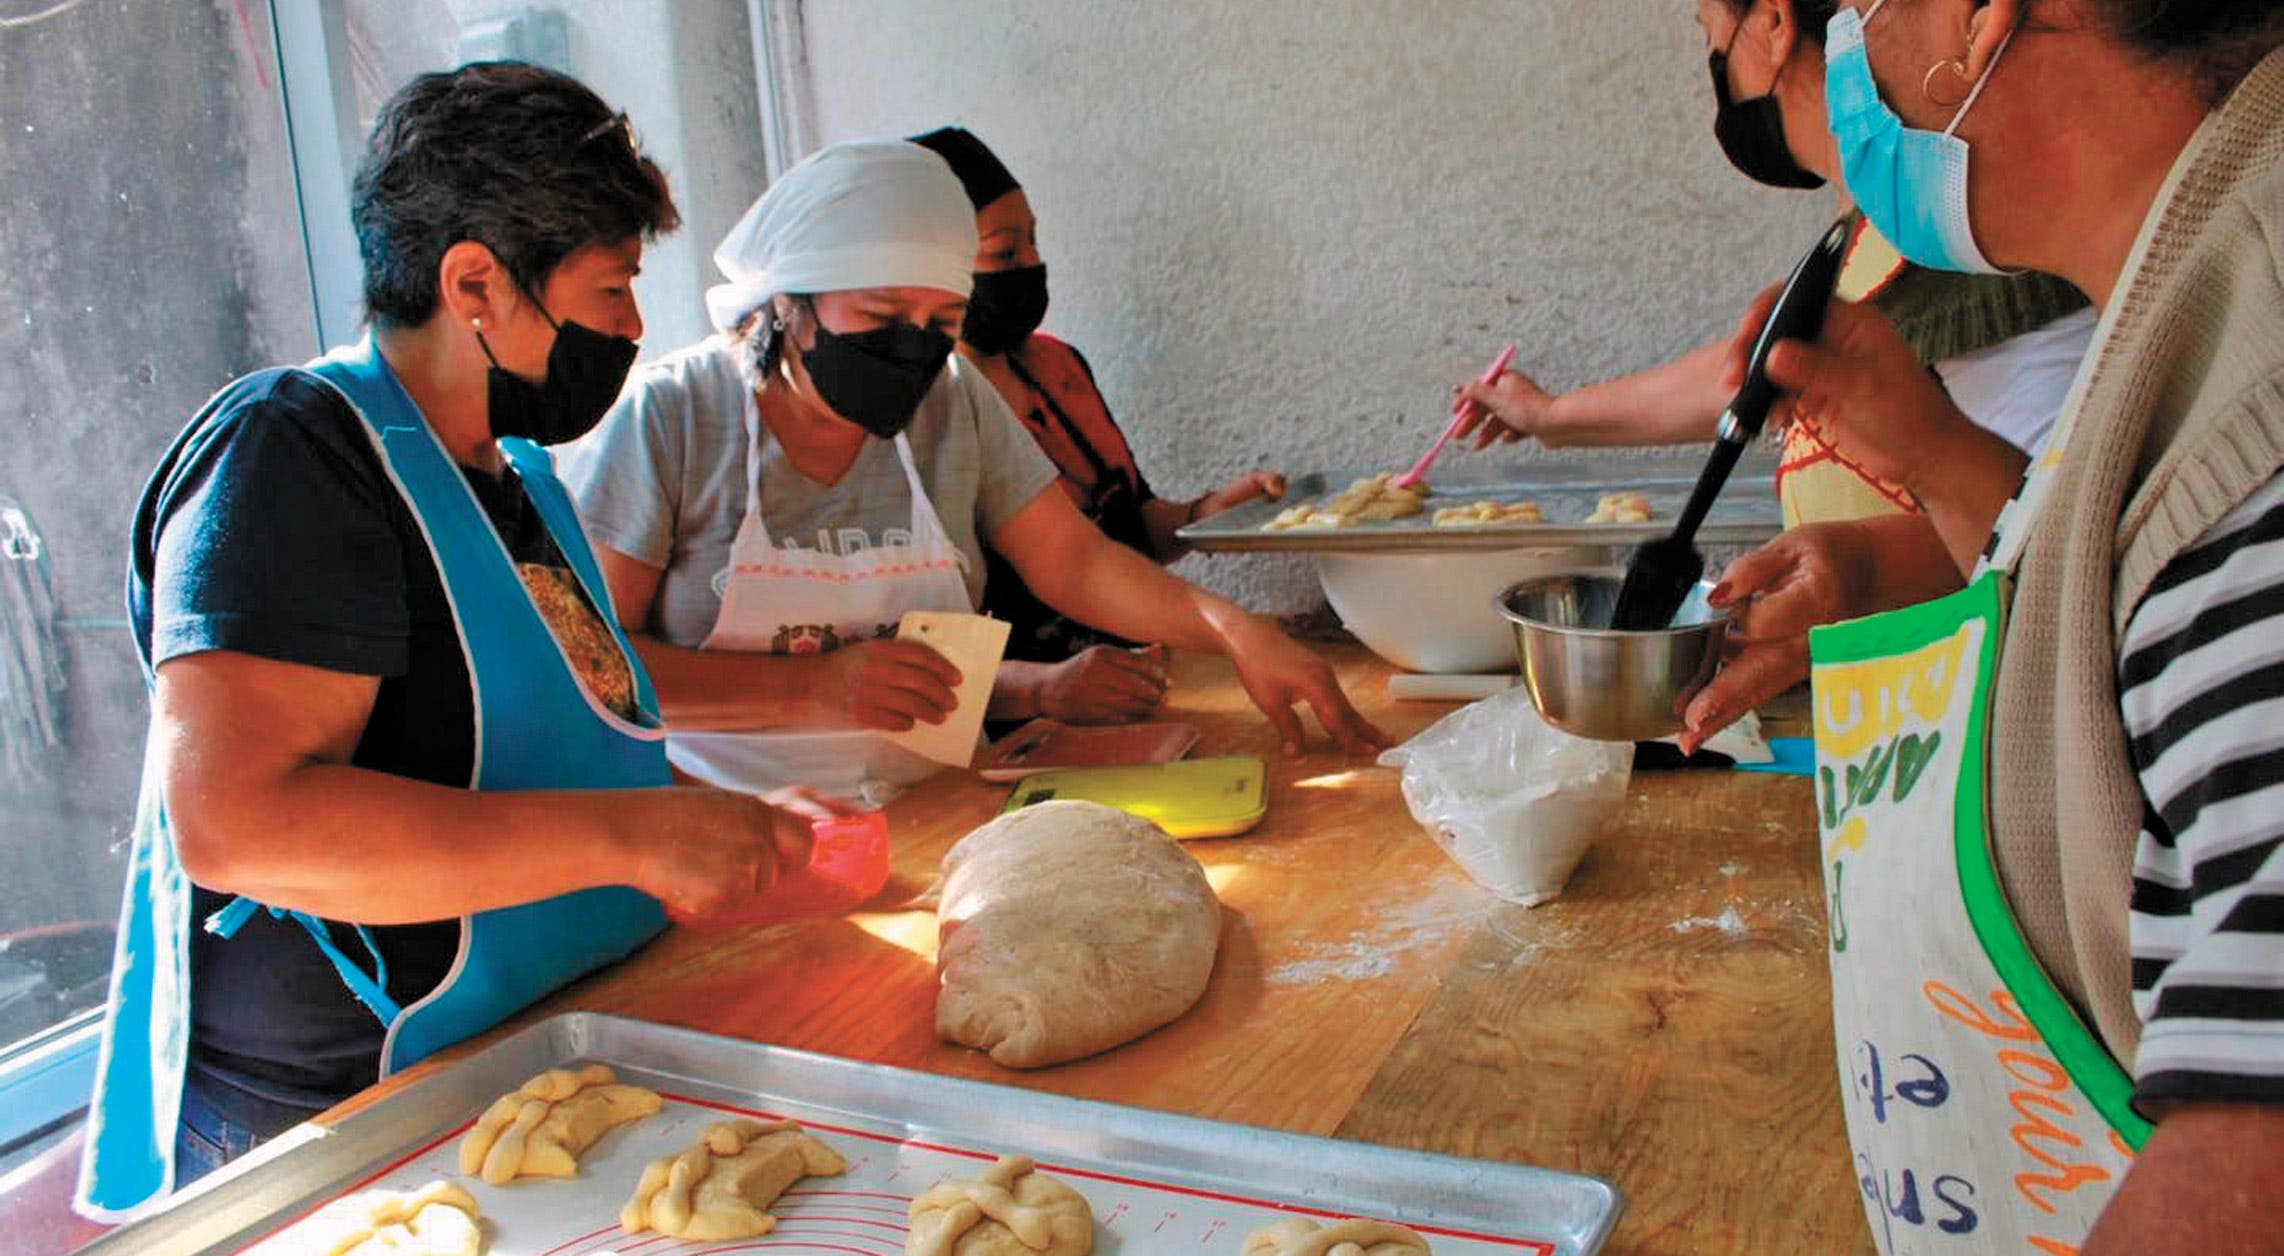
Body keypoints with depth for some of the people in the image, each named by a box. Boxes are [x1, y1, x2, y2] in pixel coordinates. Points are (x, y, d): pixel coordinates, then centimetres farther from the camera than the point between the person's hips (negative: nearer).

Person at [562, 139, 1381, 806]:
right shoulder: (668, 417, -8)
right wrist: (815, 686, -21)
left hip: (929, 808, 5)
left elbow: (1074, 563, 5)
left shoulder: (955, 404, 5)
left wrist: (1233, 631, -12)